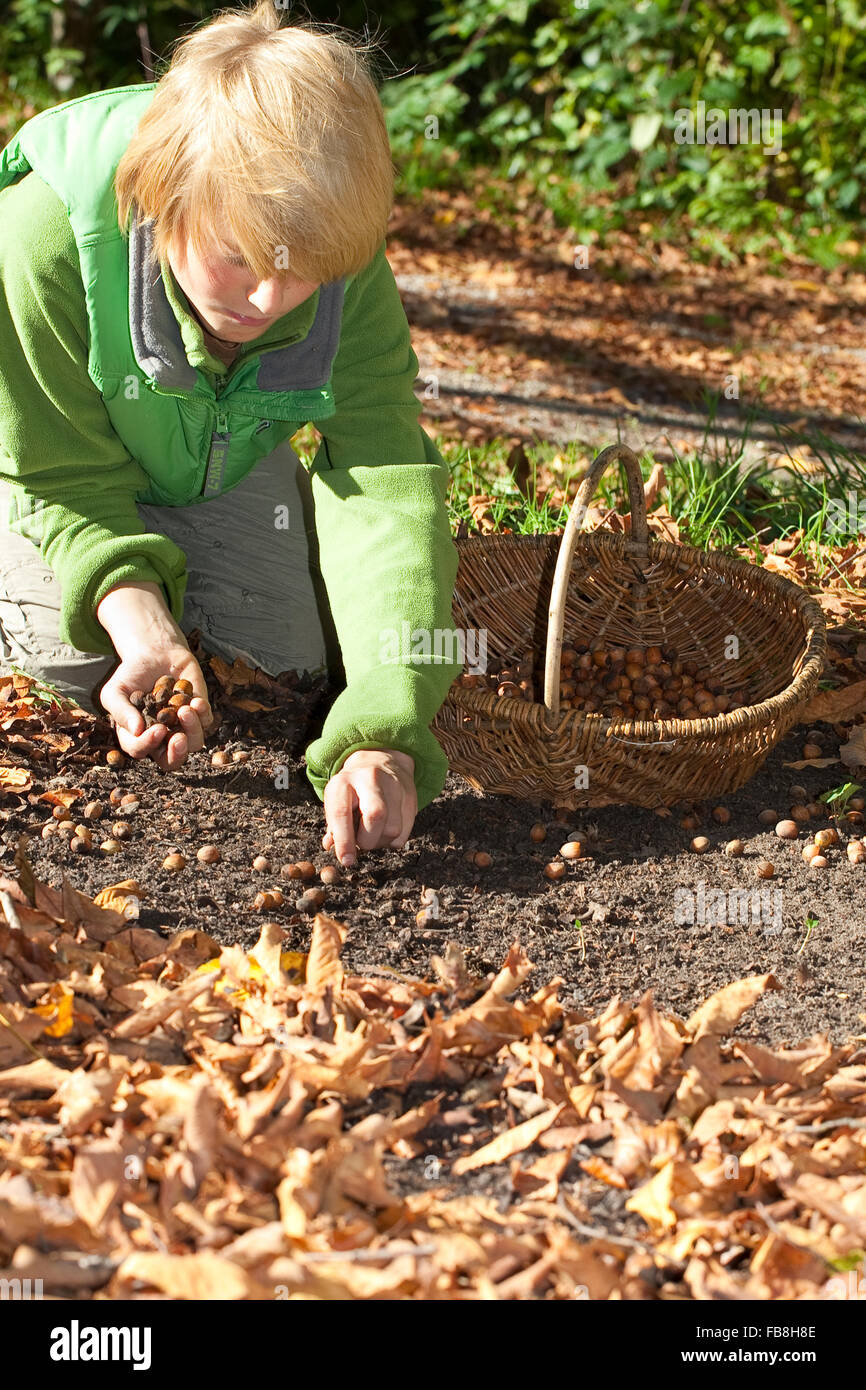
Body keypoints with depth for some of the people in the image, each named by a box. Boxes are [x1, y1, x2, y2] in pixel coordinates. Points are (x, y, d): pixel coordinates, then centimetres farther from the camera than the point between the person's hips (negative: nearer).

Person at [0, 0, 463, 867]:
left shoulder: (350, 273, -34)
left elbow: (389, 486, -40)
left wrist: (385, 733, -52)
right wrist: (141, 625, -46)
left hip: (226, 463, 3)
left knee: (299, 641, -5)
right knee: (80, 651, -20)